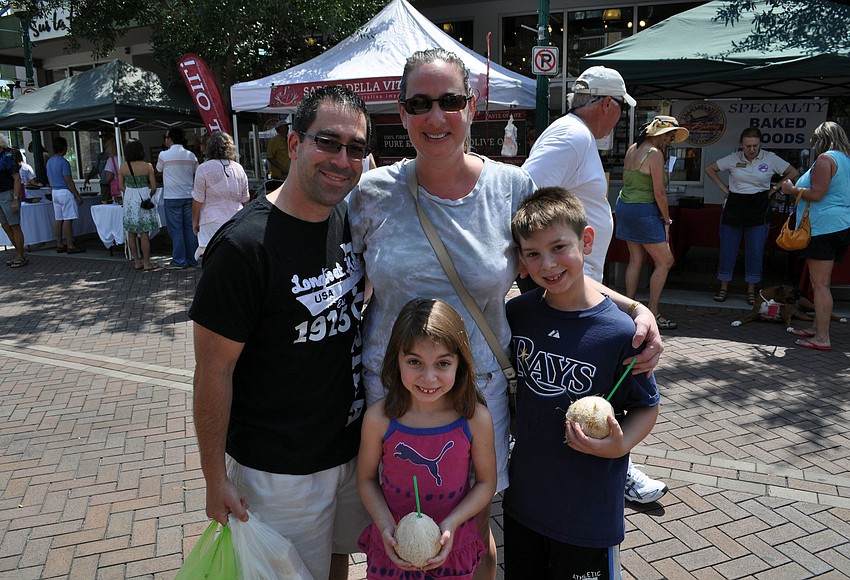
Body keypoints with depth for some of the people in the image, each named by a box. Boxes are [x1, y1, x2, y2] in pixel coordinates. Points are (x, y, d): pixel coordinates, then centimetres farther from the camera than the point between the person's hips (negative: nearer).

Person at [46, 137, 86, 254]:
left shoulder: (49, 161, 12)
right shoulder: (63, 162, -14)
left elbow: (49, 179, 17)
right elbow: (68, 181, -17)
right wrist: (77, 195, -13)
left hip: (55, 192, 9)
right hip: (65, 192, -9)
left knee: (58, 220, 9)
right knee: (67, 220, -7)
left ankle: (60, 245, 13)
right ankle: (70, 246, -6)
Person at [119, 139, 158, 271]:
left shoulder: (123, 166, 0)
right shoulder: (147, 166, -10)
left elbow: (121, 186, 6)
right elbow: (154, 187, -6)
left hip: (129, 200, 3)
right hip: (143, 199, -3)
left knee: (131, 233, 11)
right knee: (144, 233, 1)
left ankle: (137, 261, 16)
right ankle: (146, 263, 4)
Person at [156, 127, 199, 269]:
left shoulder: (164, 155, -7)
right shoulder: (191, 156, 4)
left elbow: (159, 171, 9)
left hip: (172, 197, -4)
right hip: (189, 196, 4)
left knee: (176, 229, 1)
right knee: (190, 228, 8)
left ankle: (179, 261, 3)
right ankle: (192, 260, 12)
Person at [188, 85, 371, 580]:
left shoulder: (351, 219, -2)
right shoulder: (245, 244, -23)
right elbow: (213, 372, -17)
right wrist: (216, 480, -12)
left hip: (353, 447, 6)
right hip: (279, 470, -6)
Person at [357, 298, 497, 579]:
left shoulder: (476, 419, -18)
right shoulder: (379, 418, -18)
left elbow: (486, 483, -5)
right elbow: (366, 478, -4)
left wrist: (451, 524, -17)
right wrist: (386, 526, -16)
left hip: (453, 548, 0)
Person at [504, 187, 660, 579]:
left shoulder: (618, 331, -19)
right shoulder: (516, 314, -7)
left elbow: (647, 407, -7)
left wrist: (619, 445, -23)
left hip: (589, 513, -4)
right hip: (524, 499, 4)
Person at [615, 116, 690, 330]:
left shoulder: (632, 149, 11)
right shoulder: (655, 154, -15)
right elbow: (659, 193, -16)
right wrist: (667, 220, -6)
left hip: (624, 206, 9)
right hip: (643, 210, -9)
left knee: (636, 259, 14)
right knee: (665, 261, -1)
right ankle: (652, 313, 1)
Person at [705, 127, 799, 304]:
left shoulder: (770, 159, -2)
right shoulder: (733, 158, -1)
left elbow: (793, 173, 7)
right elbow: (709, 169, 9)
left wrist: (774, 189, 1)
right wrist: (724, 188, 3)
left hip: (759, 209, 0)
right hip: (734, 207, 1)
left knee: (755, 252, 3)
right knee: (727, 250, 3)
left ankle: (751, 291, 15)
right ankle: (723, 288, 14)